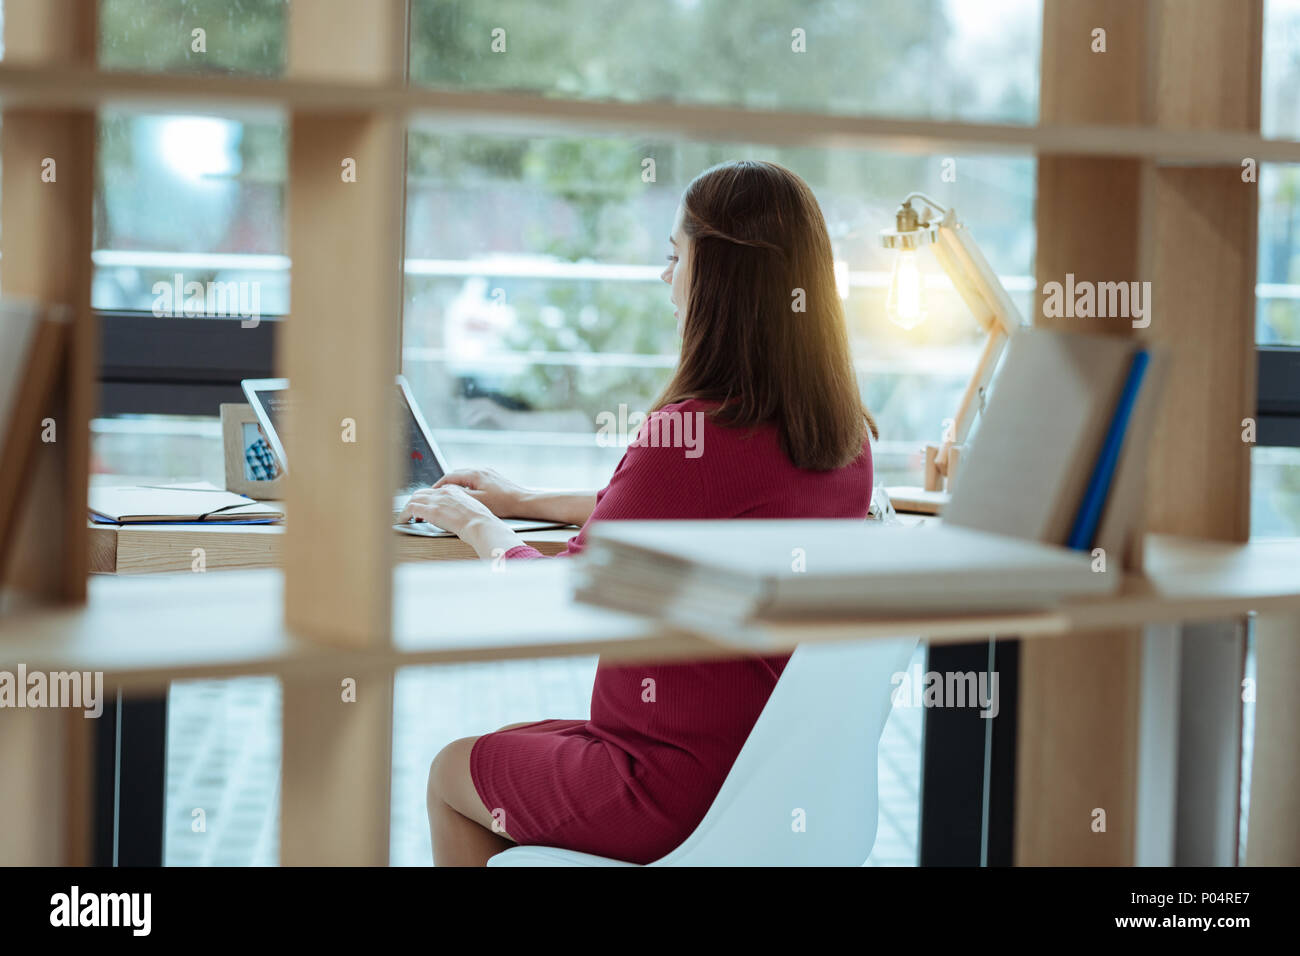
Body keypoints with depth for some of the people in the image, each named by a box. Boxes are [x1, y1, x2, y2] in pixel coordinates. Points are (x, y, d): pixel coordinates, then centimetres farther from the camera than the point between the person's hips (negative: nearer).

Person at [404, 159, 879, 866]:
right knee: (522, 742, 30)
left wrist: (476, 526, 6)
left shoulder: (688, 434, -26)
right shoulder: (848, 435, 0)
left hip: (681, 796, -8)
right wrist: (525, 502, 24)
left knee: (451, 773, 19)